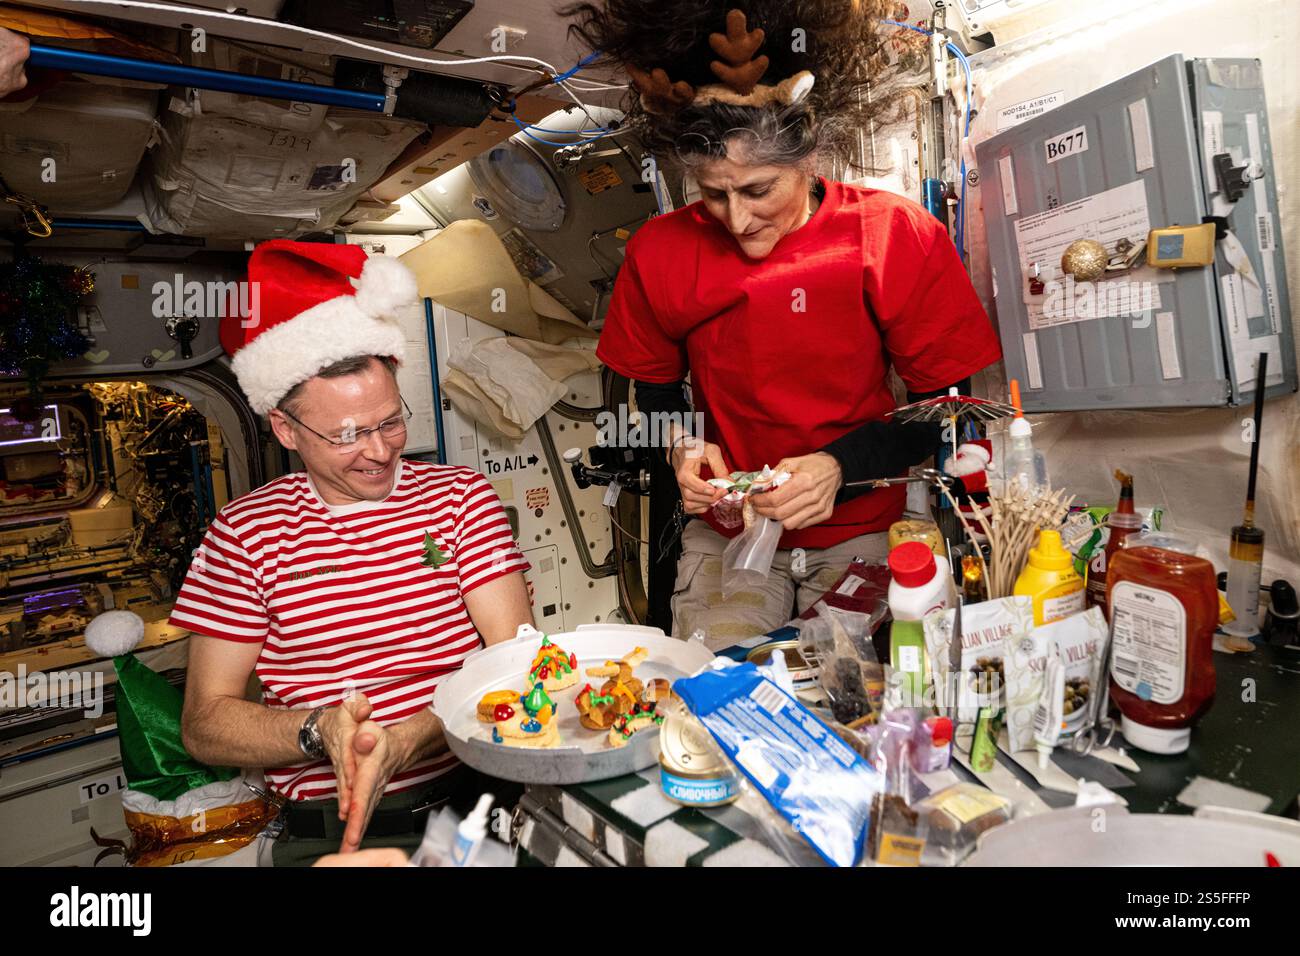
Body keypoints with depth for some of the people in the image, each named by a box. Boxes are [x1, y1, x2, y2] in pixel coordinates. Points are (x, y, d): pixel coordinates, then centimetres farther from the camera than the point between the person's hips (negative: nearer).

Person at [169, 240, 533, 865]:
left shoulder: (461, 496, 4)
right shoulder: (245, 533, 3)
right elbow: (205, 725, 4)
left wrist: (403, 741, -19)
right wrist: (321, 730, -16)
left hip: (477, 799, 0)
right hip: (324, 831, 1)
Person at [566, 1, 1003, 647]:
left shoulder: (897, 236, -12)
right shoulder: (660, 252, -7)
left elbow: (946, 405, -7)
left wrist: (842, 465, -22)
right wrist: (682, 447, -12)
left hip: (863, 529, -1)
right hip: (727, 534, 2)